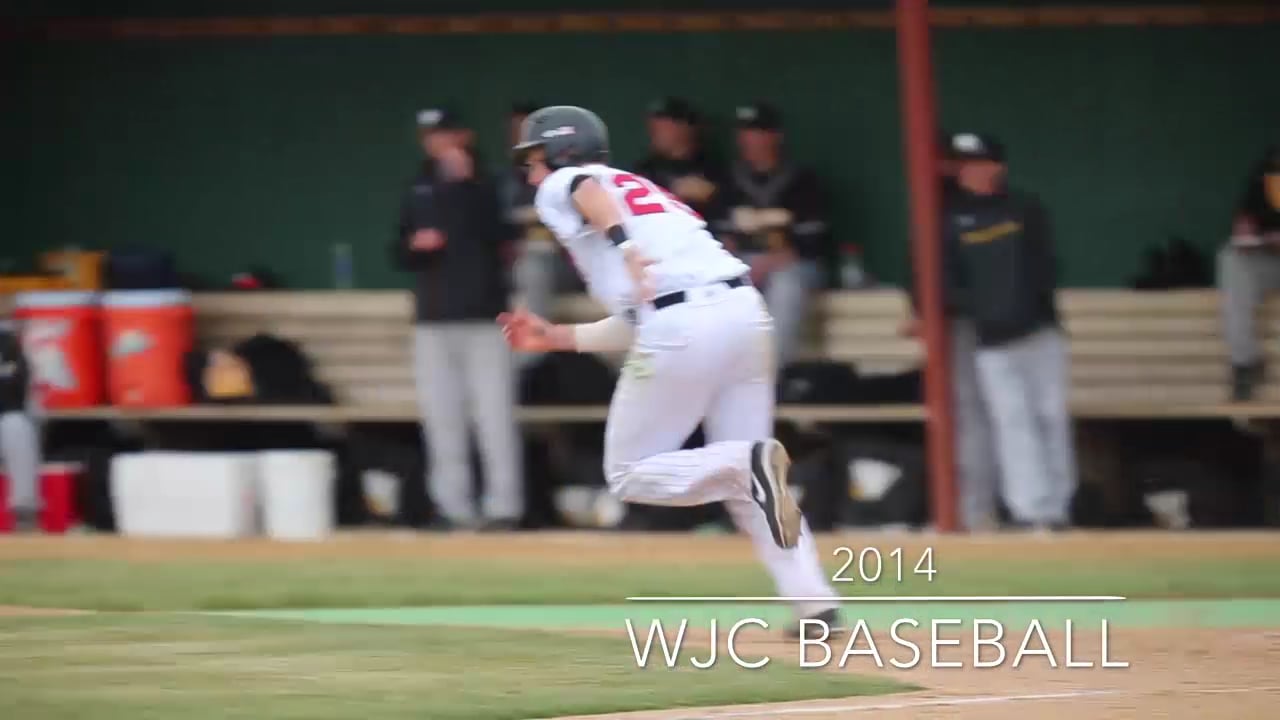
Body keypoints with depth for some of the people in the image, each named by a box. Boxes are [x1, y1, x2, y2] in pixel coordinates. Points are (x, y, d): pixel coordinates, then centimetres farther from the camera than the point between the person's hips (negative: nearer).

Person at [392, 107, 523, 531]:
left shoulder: (480, 185, 0)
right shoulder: (418, 193, 12)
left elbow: (493, 234, -18)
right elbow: (400, 256, 14)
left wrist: (464, 181, -25)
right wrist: (415, 246, -9)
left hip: (482, 315, -5)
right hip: (433, 320, 5)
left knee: (494, 415, -7)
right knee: (441, 418, 5)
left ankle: (503, 506, -4)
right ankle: (453, 508, 10)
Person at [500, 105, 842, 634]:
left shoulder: (560, 188, 14)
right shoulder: (638, 188, 34)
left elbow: (590, 189, -14)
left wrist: (625, 247, -29)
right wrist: (554, 338, 36)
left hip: (681, 326, -7)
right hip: (746, 309, 7)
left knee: (629, 474, 6)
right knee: (745, 485, 15)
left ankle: (750, 464, -19)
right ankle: (816, 604, -1)